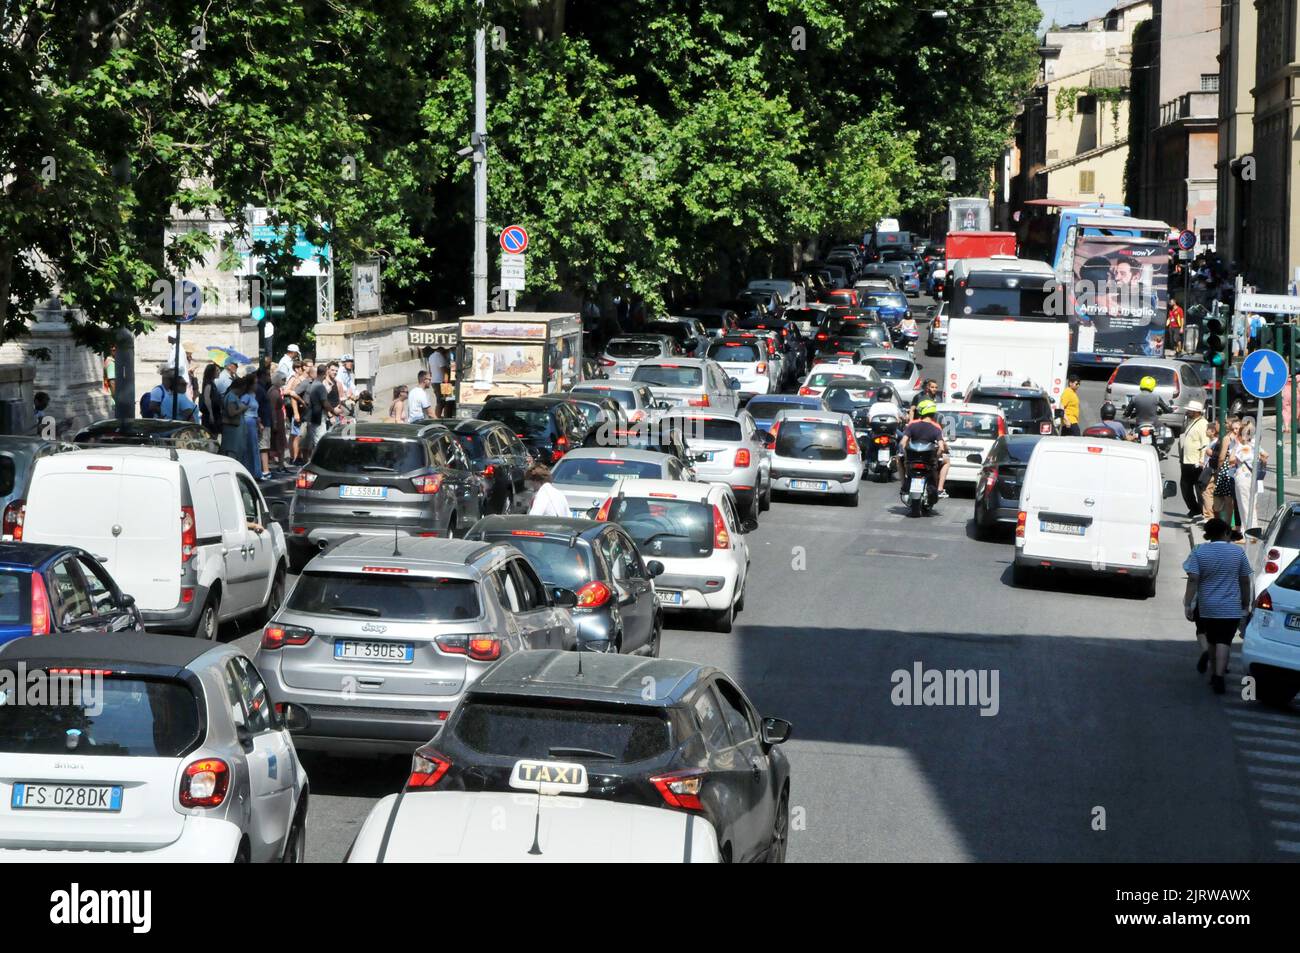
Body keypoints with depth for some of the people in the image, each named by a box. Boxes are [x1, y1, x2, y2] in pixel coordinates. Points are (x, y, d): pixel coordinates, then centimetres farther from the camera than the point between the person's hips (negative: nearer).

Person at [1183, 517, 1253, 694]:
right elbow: (1245, 581, 4)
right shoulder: (1238, 552, -1)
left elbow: (1193, 580, -12)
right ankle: (1219, 677, -13)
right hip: (1231, 608, 0)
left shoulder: (1199, 552, -5)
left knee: (1203, 631, 25)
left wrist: (1187, 605, -10)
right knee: (1223, 641, -3)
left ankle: (1205, 651, 0)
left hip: (1205, 606, 0)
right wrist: (1246, 604, 15)